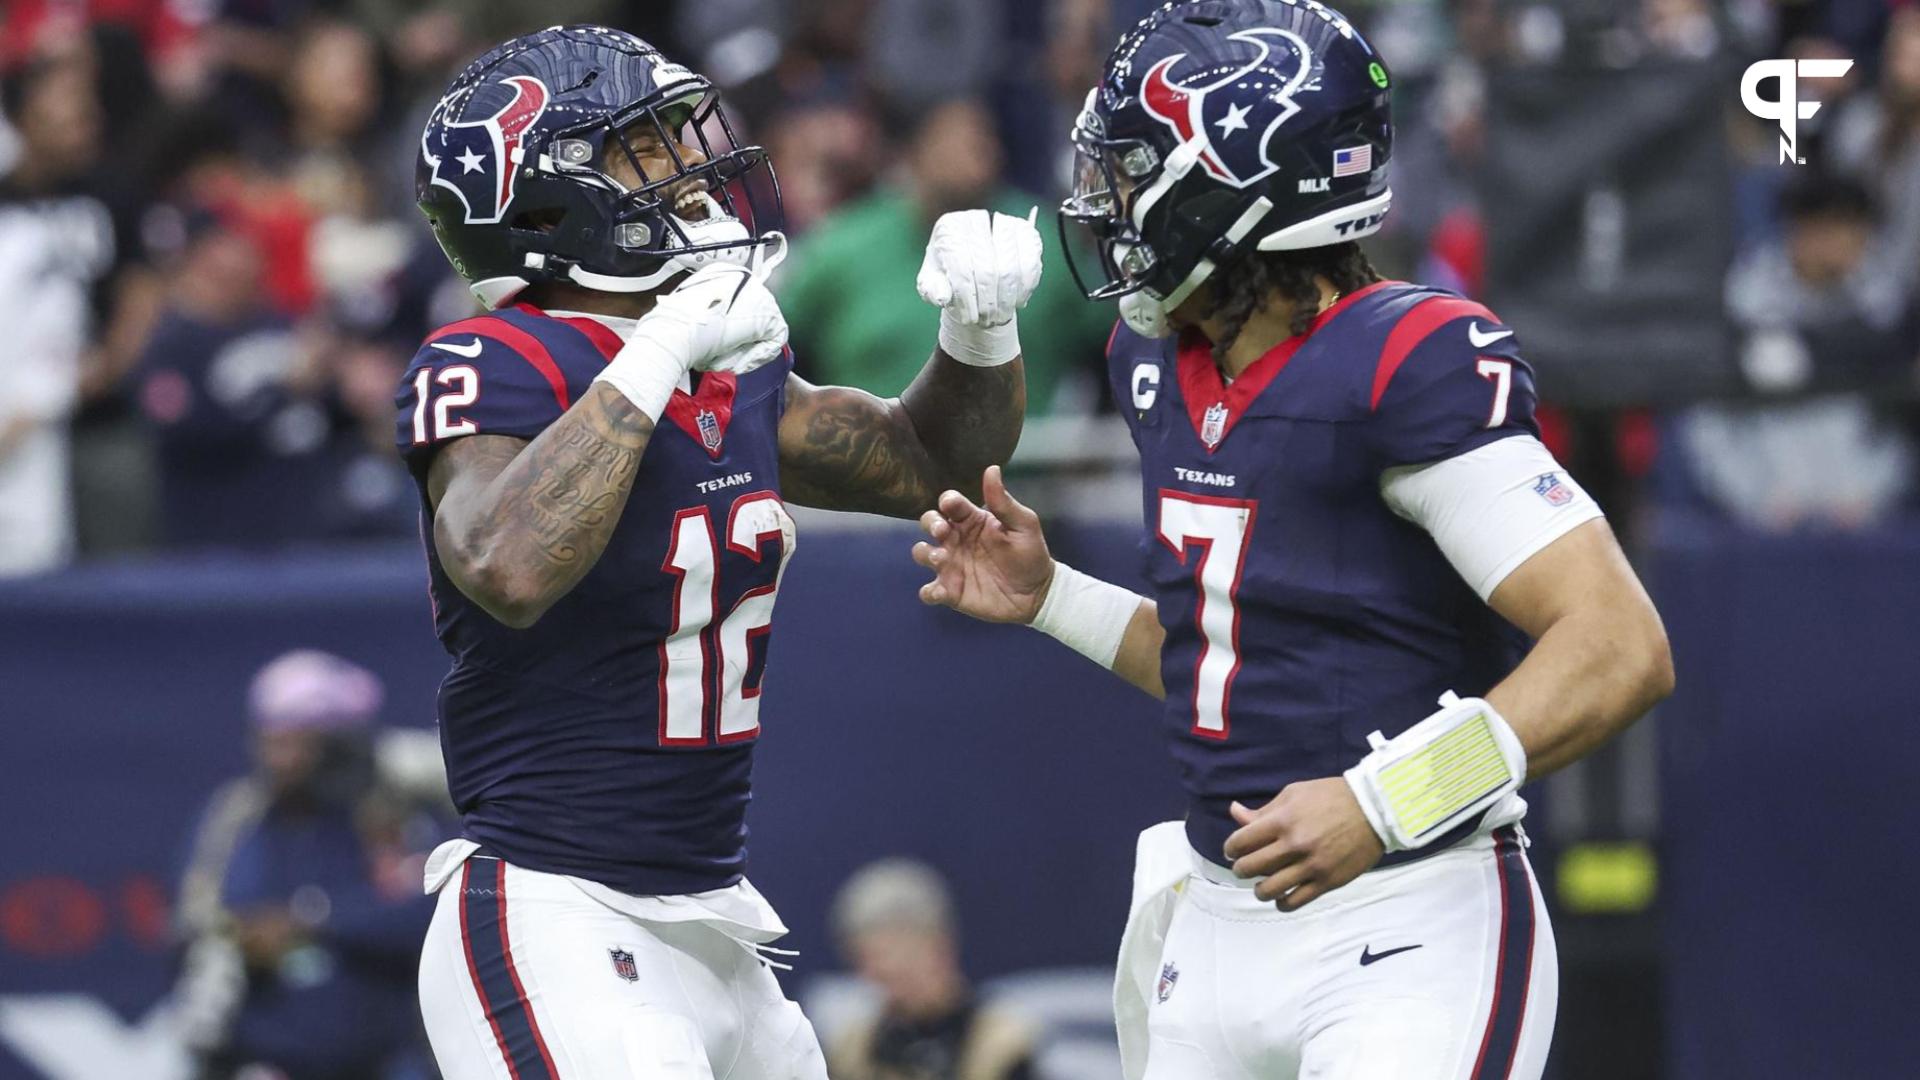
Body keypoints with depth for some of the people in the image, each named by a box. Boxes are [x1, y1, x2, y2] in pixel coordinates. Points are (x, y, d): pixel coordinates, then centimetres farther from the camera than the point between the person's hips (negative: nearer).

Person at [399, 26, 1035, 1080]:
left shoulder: (732, 378, 11)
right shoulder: (491, 368, -13)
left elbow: (927, 458, 26)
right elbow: (512, 570, -33)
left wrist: (980, 325, 6)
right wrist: (662, 351, -27)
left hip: (713, 932, 9)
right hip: (553, 924, -9)